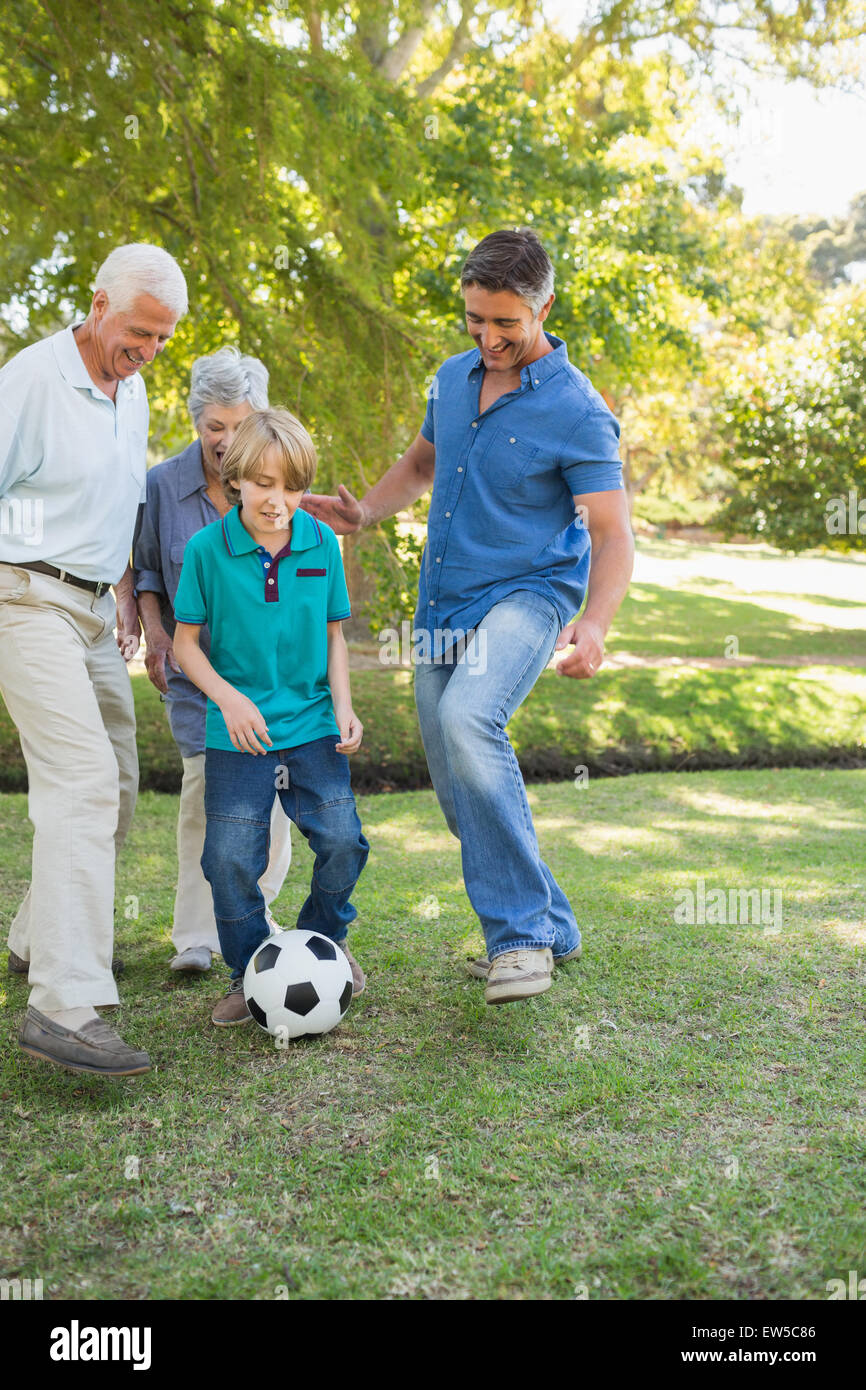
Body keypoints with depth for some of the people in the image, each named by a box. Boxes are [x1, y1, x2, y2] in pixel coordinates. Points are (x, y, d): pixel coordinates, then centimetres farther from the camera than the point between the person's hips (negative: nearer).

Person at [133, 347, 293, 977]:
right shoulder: (165, 484, -5)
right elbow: (147, 572, 9)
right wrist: (155, 633, -5)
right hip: (195, 662, 0)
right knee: (206, 775, -13)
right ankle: (197, 935, 0)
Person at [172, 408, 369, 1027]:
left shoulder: (322, 542, 0)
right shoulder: (207, 548, -7)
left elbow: (333, 633, 9)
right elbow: (186, 639, 0)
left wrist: (344, 706, -3)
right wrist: (228, 697, -15)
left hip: (313, 724, 2)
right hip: (238, 732, -1)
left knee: (341, 839, -8)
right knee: (231, 858, -6)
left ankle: (325, 941, 22)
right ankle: (252, 972, 18)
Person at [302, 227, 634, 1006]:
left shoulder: (577, 412, -11)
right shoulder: (453, 378, 9)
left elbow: (611, 535, -14)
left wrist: (594, 623, -33)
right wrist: (361, 513, 8)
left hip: (525, 597, -7)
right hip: (443, 609, 7)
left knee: (468, 719, -34)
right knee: (461, 790, 8)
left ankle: (520, 935, -25)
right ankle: (552, 928, 25)